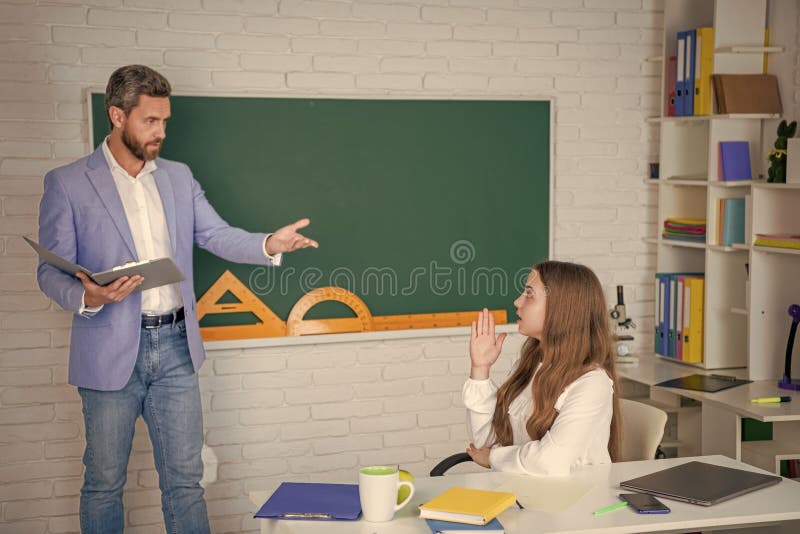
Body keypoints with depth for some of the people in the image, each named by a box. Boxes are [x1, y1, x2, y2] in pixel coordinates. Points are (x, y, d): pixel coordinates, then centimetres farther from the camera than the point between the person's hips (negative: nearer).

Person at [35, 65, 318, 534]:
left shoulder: (179, 177, 10)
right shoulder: (68, 183, -3)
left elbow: (218, 235, 6)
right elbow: (51, 272, -4)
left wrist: (269, 244, -14)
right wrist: (87, 297, -25)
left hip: (175, 346, 4)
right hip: (112, 351, -3)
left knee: (185, 478, 10)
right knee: (104, 482, 9)